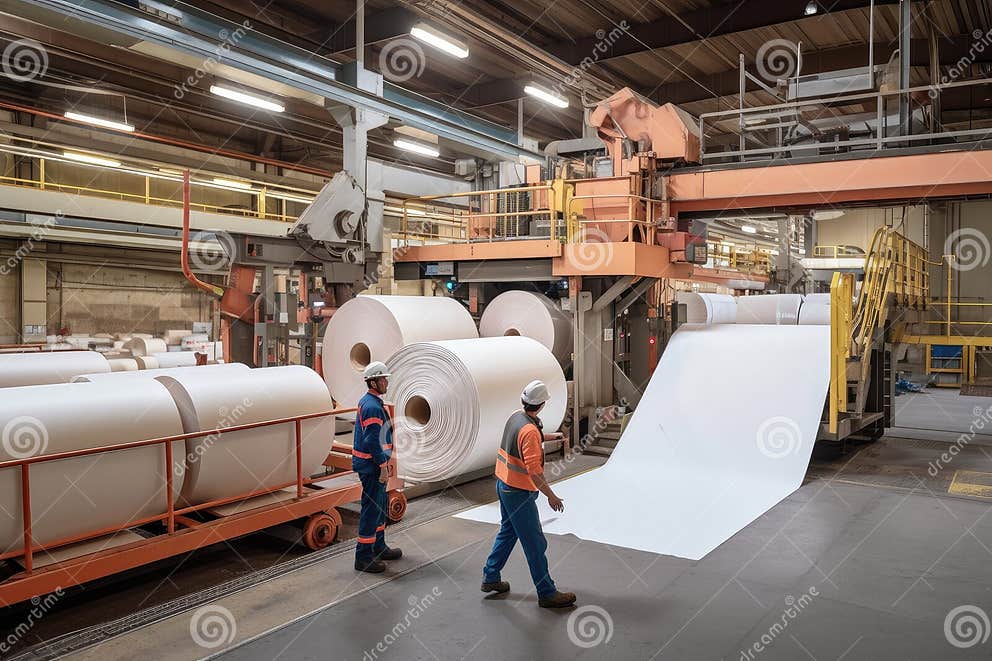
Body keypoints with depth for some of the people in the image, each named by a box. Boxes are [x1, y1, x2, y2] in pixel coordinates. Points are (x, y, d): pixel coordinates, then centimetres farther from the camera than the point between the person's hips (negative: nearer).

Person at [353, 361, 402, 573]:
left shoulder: (366, 401, 13)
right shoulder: (373, 406, -21)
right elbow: (373, 441, -25)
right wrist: (383, 466, -20)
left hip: (368, 462, 11)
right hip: (371, 464, -11)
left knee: (380, 504, 20)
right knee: (372, 507, -4)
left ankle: (379, 547, 32)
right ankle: (363, 557, 2)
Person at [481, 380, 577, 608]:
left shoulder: (515, 417, 3)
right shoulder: (530, 430, -26)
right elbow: (533, 470, -28)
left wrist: (549, 437, 36)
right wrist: (551, 496, -21)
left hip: (504, 485, 9)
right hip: (519, 493, -9)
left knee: (508, 532, 23)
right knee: (535, 543, 0)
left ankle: (490, 578, 32)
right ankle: (547, 593, 9)